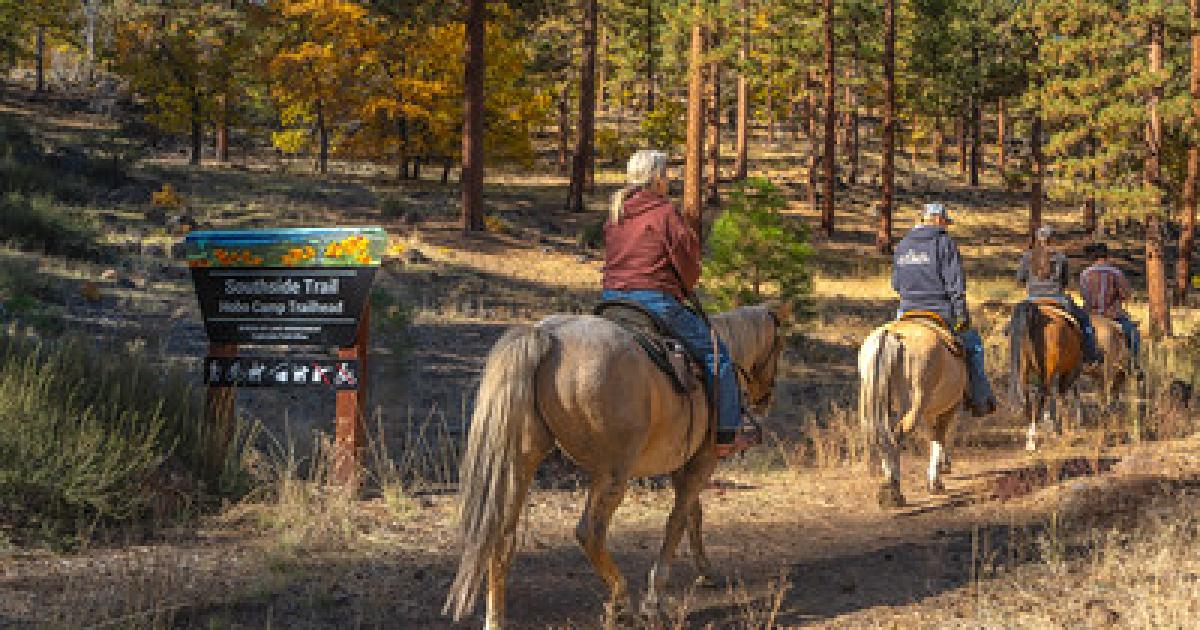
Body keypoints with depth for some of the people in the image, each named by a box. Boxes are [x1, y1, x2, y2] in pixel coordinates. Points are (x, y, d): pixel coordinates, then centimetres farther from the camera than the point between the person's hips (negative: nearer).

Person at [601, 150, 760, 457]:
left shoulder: (614, 217, 14)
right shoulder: (665, 213, -9)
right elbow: (687, 259, -6)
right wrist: (685, 289, 15)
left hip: (611, 300, 7)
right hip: (657, 301, -7)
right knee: (715, 352, 4)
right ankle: (727, 432, 3)